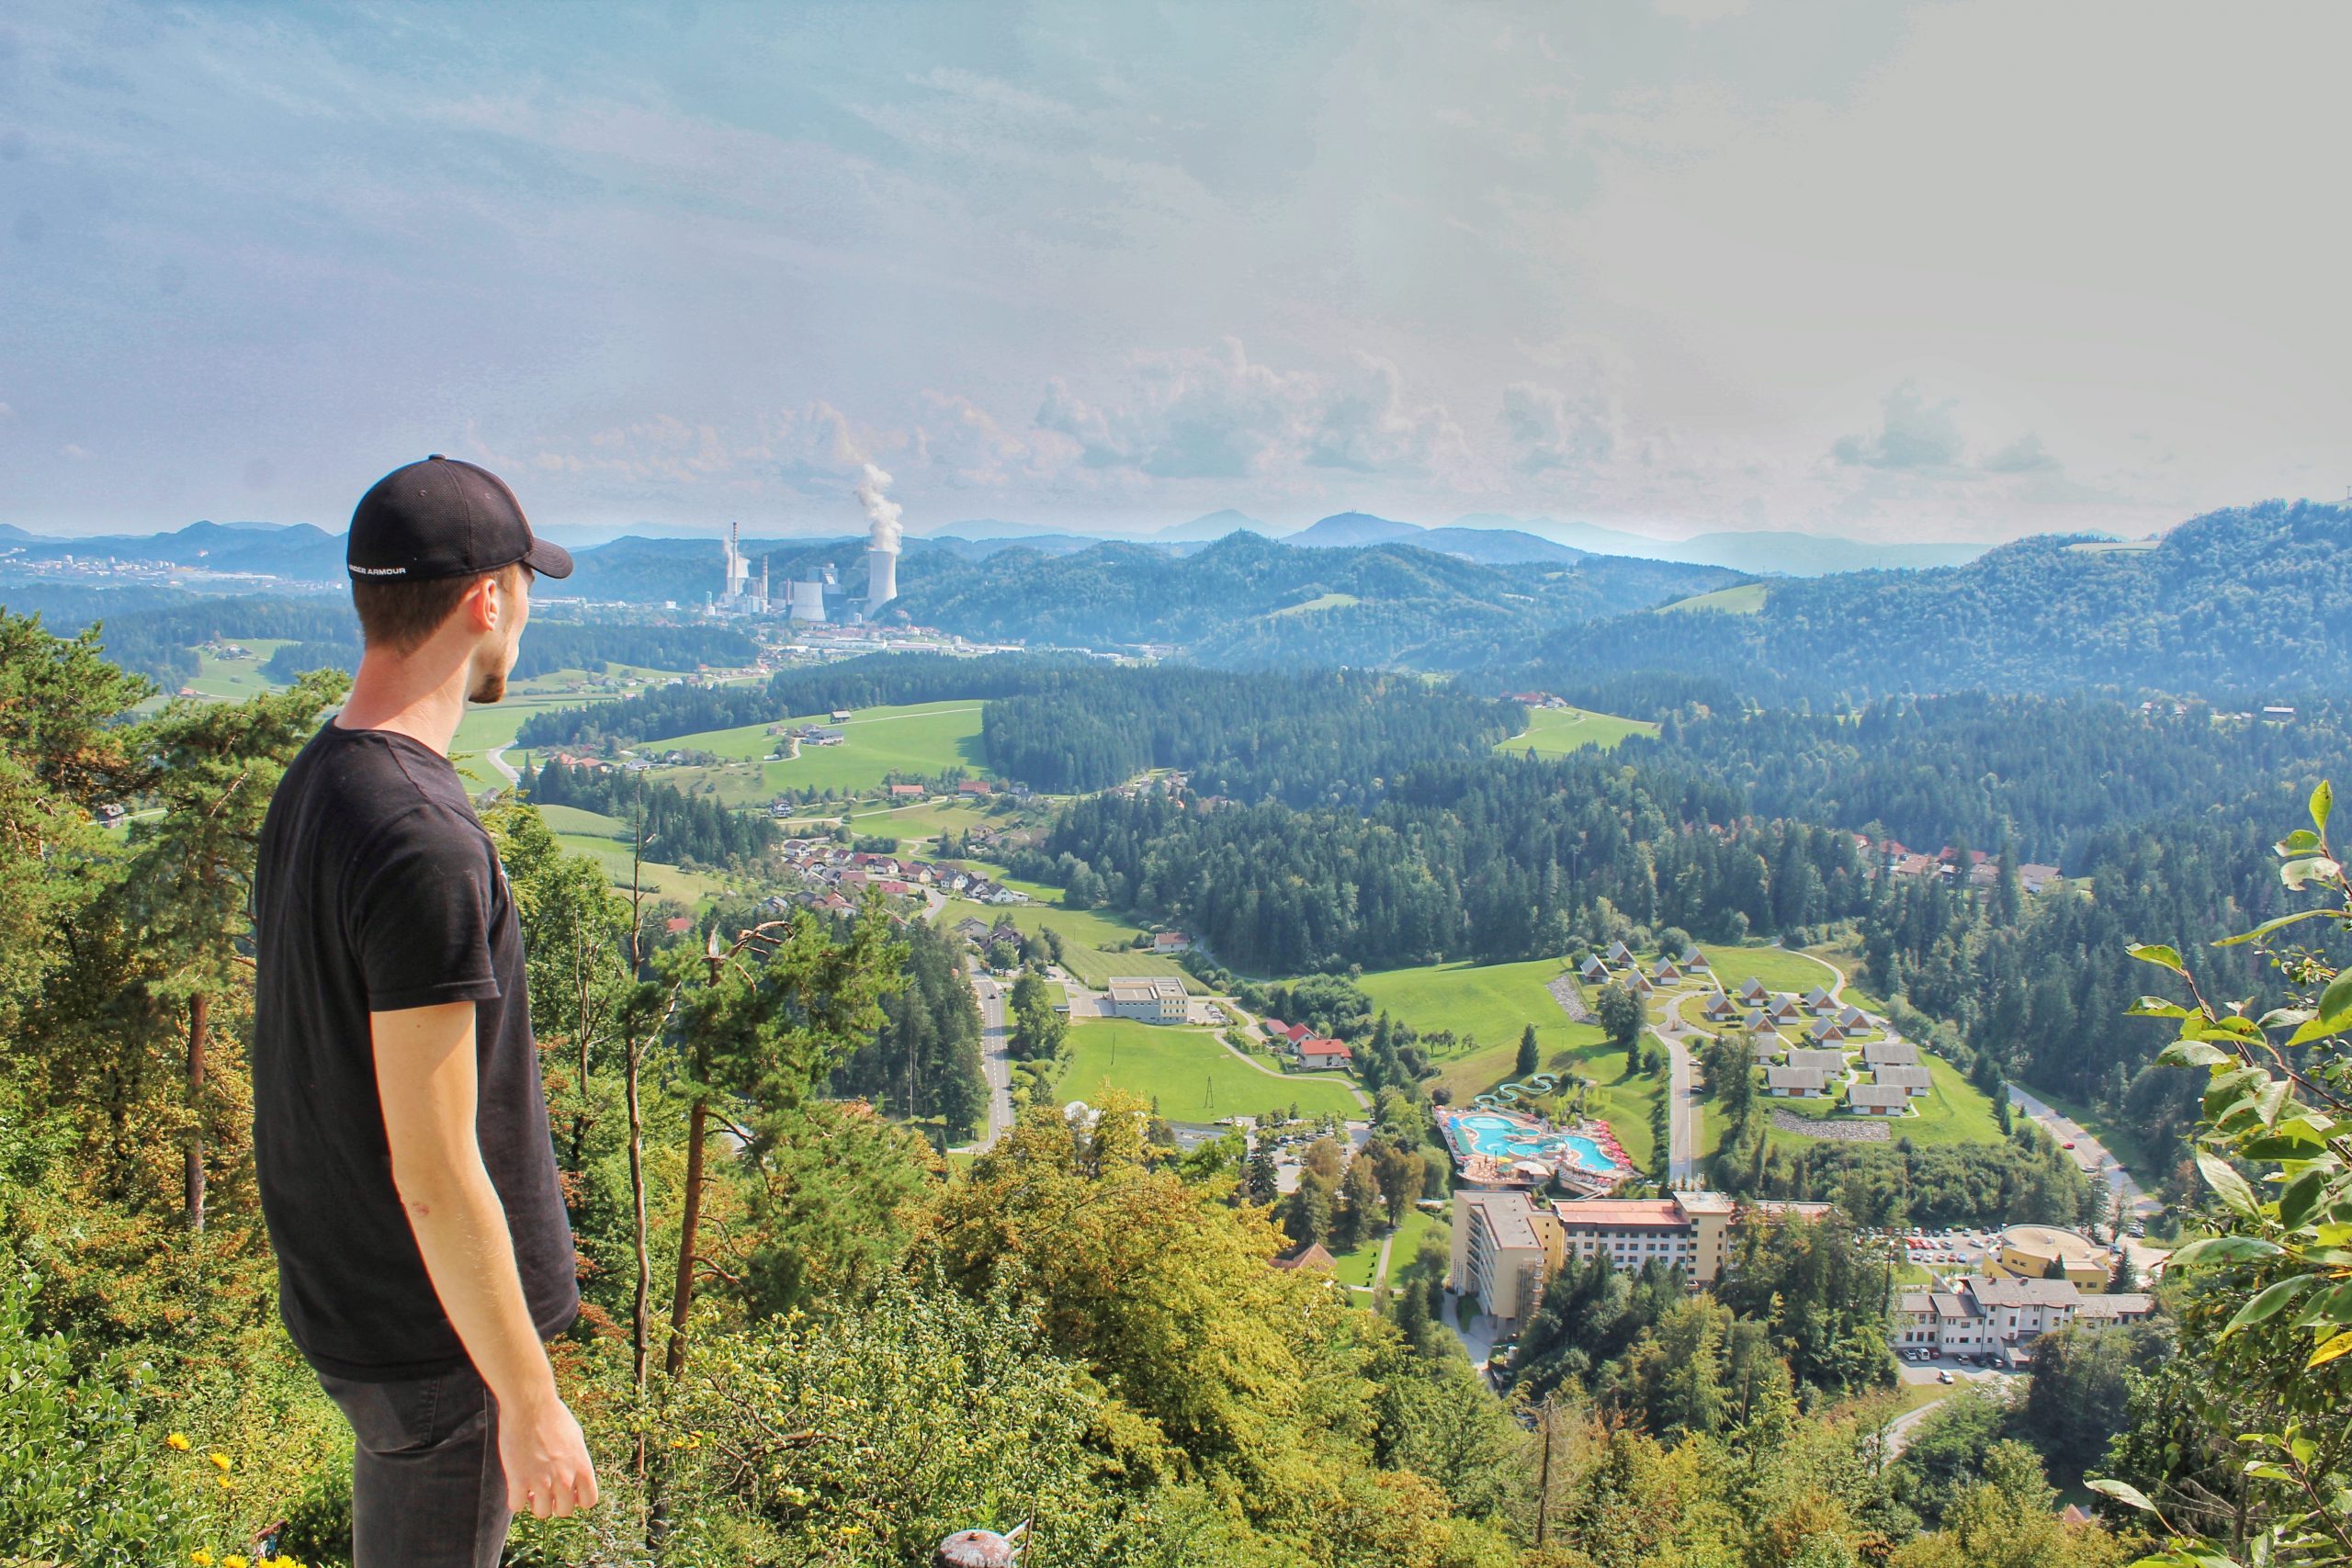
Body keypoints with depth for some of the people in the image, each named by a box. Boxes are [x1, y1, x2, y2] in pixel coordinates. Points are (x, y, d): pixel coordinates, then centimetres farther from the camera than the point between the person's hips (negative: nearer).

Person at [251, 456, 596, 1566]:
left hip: (336, 1295, 9)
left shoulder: (308, 786, 2)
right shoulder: (423, 840, -28)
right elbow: (433, 1173, -26)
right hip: (434, 1336, -9)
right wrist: (530, 1400, -17)